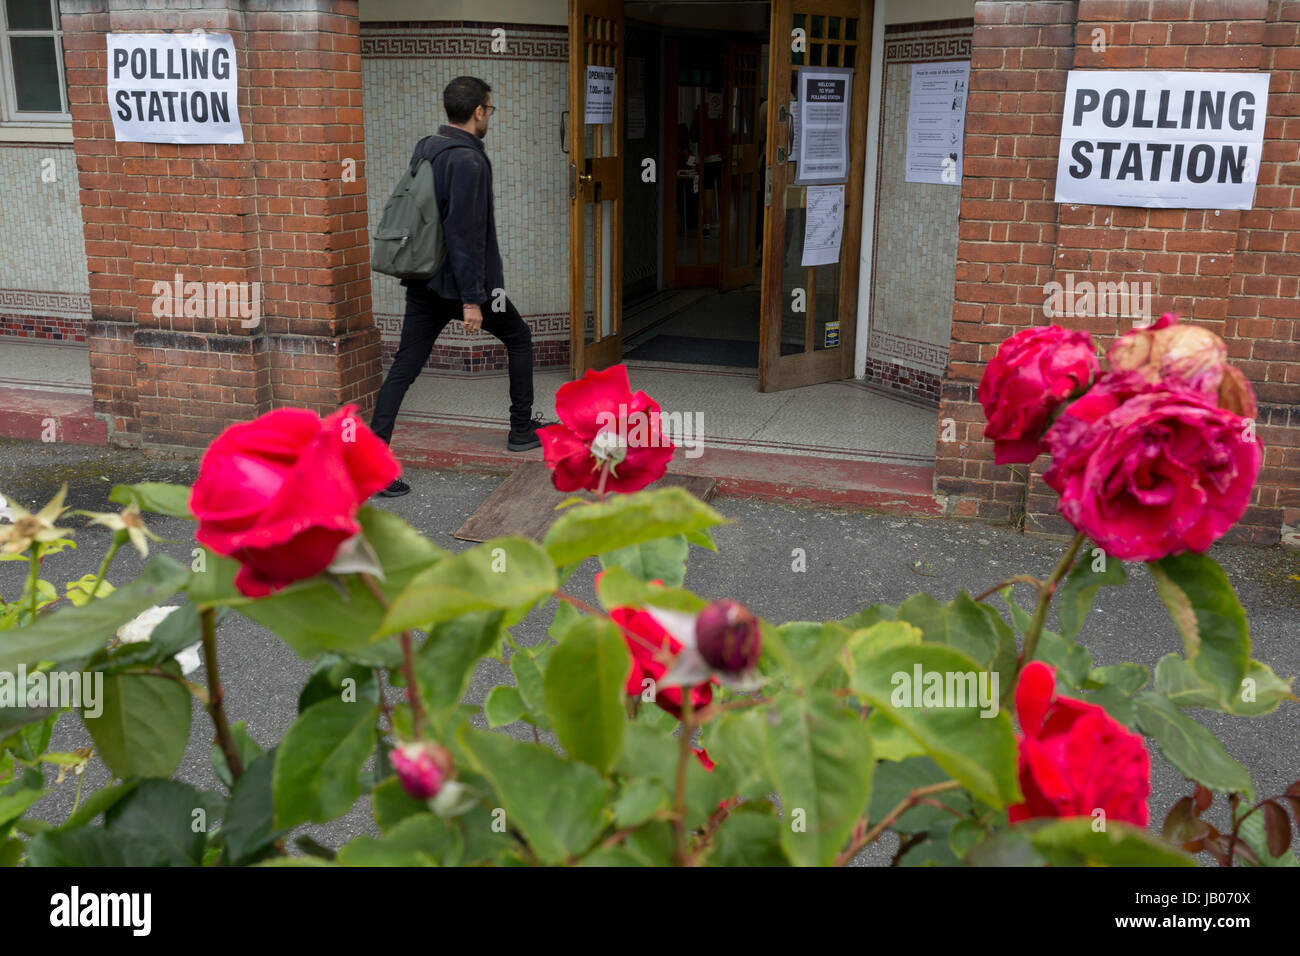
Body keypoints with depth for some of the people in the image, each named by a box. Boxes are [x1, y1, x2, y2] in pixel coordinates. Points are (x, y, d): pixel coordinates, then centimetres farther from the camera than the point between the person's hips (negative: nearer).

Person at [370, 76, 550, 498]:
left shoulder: (424, 148, 8)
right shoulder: (469, 161, -18)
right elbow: (465, 234, -23)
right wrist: (472, 299, -21)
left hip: (422, 283, 7)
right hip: (461, 281, -7)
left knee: (403, 369, 4)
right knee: (518, 338, 18)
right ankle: (522, 428, 27)